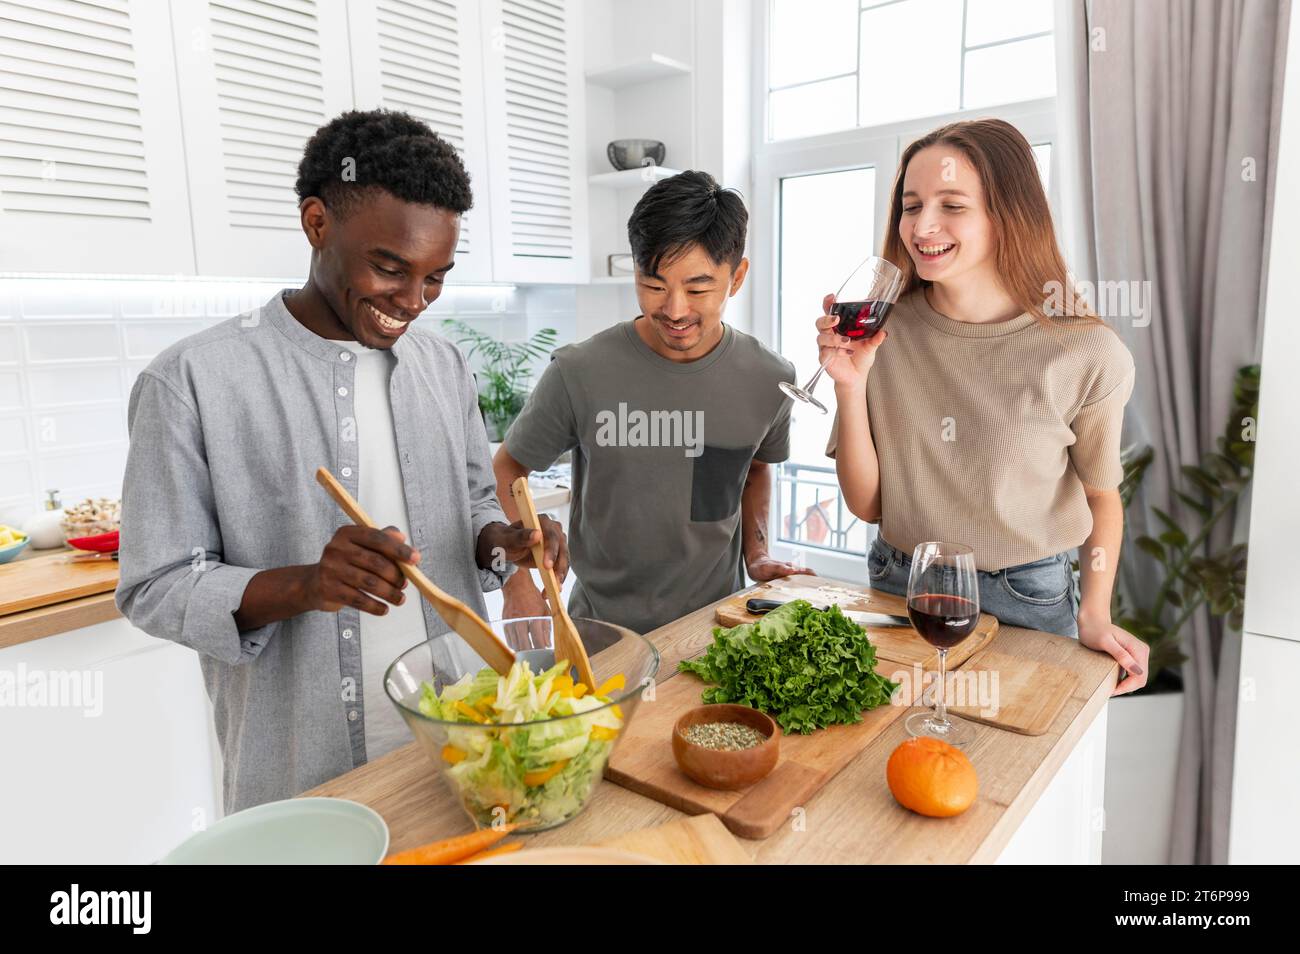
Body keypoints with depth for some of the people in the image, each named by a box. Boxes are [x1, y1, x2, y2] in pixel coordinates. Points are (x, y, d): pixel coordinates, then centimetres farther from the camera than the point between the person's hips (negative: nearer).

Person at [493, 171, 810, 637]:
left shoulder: (770, 380, -8)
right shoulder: (579, 373, -17)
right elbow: (507, 470, -3)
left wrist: (756, 554, 0)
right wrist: (519, 585, -11)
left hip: (716, 619, 3)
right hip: (602, 628, -2)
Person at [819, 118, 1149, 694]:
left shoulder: (1087, 355, -16)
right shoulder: (879, 331, -11)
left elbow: (1101, 495, 2)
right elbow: (866, 505, -8)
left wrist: (1094, 614, -11)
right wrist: (850, 387, -20)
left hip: (1025, 602, -2)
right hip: (897, 587, 2)